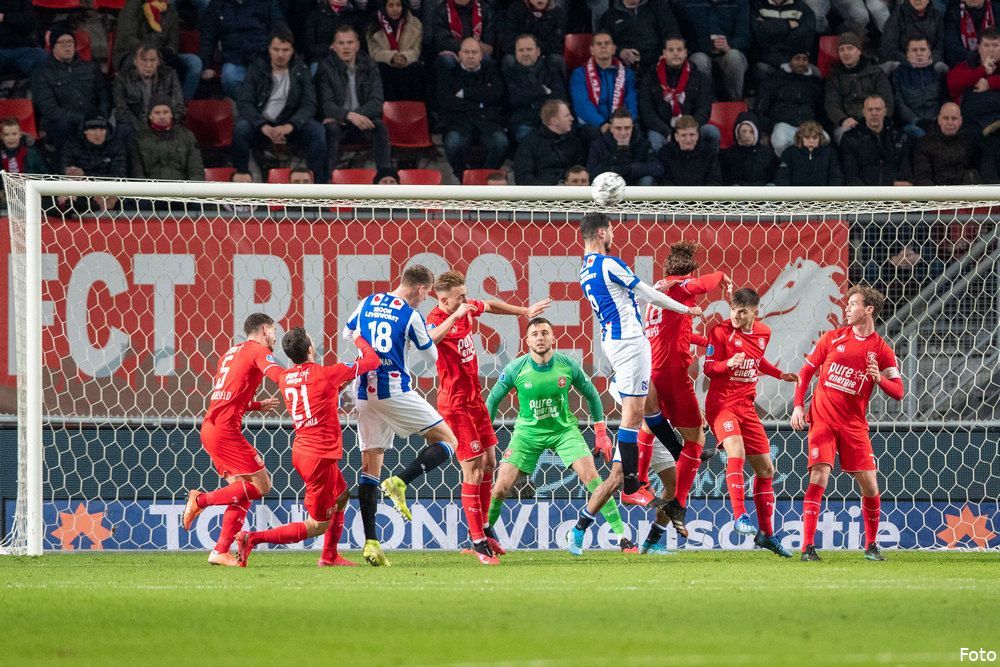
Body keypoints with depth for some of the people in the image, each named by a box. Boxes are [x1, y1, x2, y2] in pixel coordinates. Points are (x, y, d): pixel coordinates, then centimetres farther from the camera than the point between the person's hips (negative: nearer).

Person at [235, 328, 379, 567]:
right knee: (317, 526, -1)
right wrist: (360, 342, 14)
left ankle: (329, 556, 30)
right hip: (320, 456, -8)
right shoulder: (326, 374, -15)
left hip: (301, 451, 8)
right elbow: (372, 360, -3)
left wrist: (339, 386, 22)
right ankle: (253, 538, -10)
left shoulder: (284, 378, 4)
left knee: (341, 496, 29)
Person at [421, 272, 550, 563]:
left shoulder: (467, 309, 2)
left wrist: (524, 311, 33)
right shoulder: (436, 319, -23)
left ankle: (482, 527, 34)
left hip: (474, 397, 9)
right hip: (455, 403, -9)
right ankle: (478, 540, -1)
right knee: (473, 471, -8)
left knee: (489, 463, 17)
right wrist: (454, 316, -51)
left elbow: (491, 306, 26)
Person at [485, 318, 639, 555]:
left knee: (591, 476, -16)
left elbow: (591, 394, 4)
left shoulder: (568, 366, -12)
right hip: (528, 431, 0)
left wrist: (601, 433, 4)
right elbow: (493, 400, 1)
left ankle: (622, 536, -11)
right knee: (501, 487, -8)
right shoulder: (515, 369, -14)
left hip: (564, 429, 0)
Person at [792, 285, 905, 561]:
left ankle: (871, 545, 16)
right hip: (822, 421, 0)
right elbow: (806, 371, 10)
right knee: (819, 477, -16)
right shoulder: (832, 338, 4)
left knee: (869, 484, -4)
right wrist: (798, 406, 0)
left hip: (854, 425, 0)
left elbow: (898, 393, -1)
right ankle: (808, 546, -16)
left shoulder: (882, 350, 0)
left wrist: (879, 378, -21)